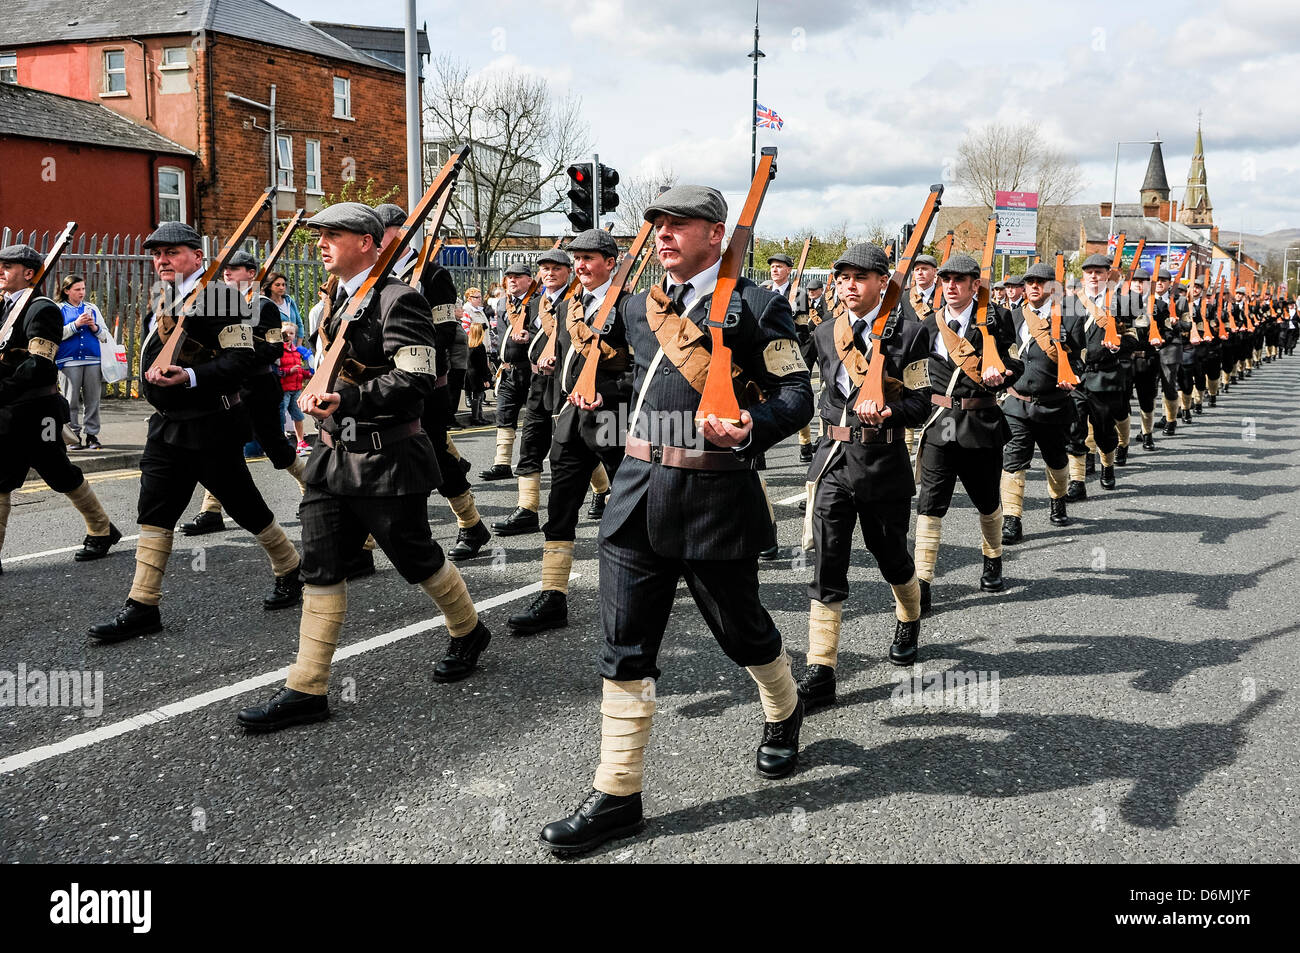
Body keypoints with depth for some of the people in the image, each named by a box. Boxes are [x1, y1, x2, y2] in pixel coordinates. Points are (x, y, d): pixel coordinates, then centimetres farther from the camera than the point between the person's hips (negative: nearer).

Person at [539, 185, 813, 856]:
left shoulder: (755, 307, -4)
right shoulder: (640, 309, 13)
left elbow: (797, 395, -8)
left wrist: (749, 429, -25)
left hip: (716, 498, -5)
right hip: (637, 496, 5)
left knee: (742, 631, 13)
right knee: (624, 648, 2)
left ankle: (784, 714, 44)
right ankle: (616, 796, 9)